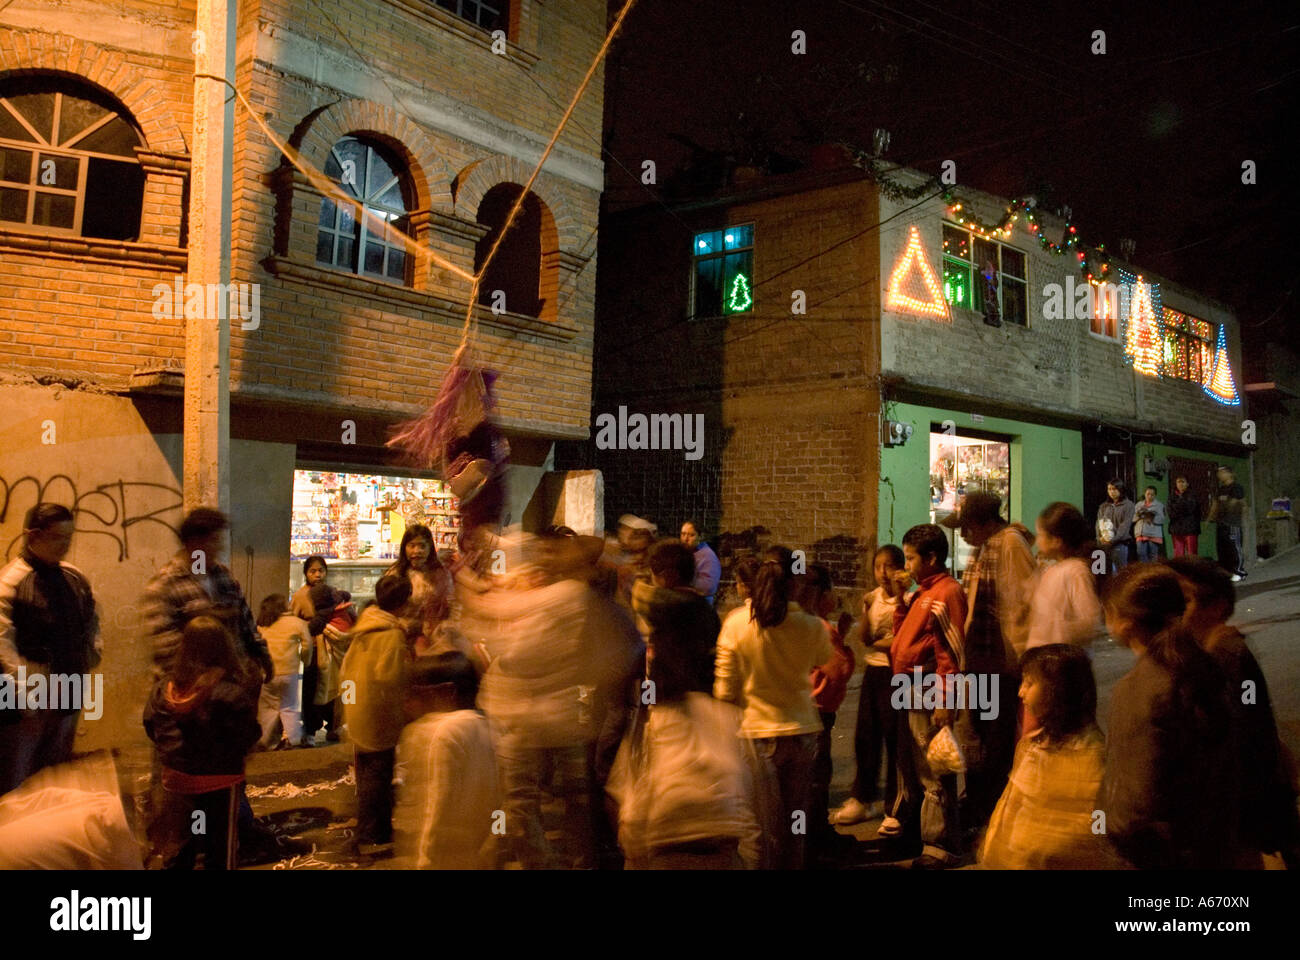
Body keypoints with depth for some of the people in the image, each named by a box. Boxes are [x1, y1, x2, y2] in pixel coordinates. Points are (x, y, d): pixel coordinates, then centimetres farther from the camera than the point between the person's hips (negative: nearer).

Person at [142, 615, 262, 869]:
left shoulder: (165, 687, -6)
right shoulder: (229, 694, -22)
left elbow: (151, 728, 5)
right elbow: (248, 736, -17)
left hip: (177, 776, 4)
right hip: (220, 779, -4)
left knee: (177, 847, 19)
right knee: (219, 848, 12)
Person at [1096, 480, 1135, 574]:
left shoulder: (1128, 505, 3)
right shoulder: (1103, 506, 16)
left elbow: (1125, 524, -6)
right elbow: (1099, 523, 9)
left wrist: (1113, 540, -14)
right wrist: (1100, 538, -10)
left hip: (1119, 543, -4)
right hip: (1104, 544, 4)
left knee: (1119, 572, -5)